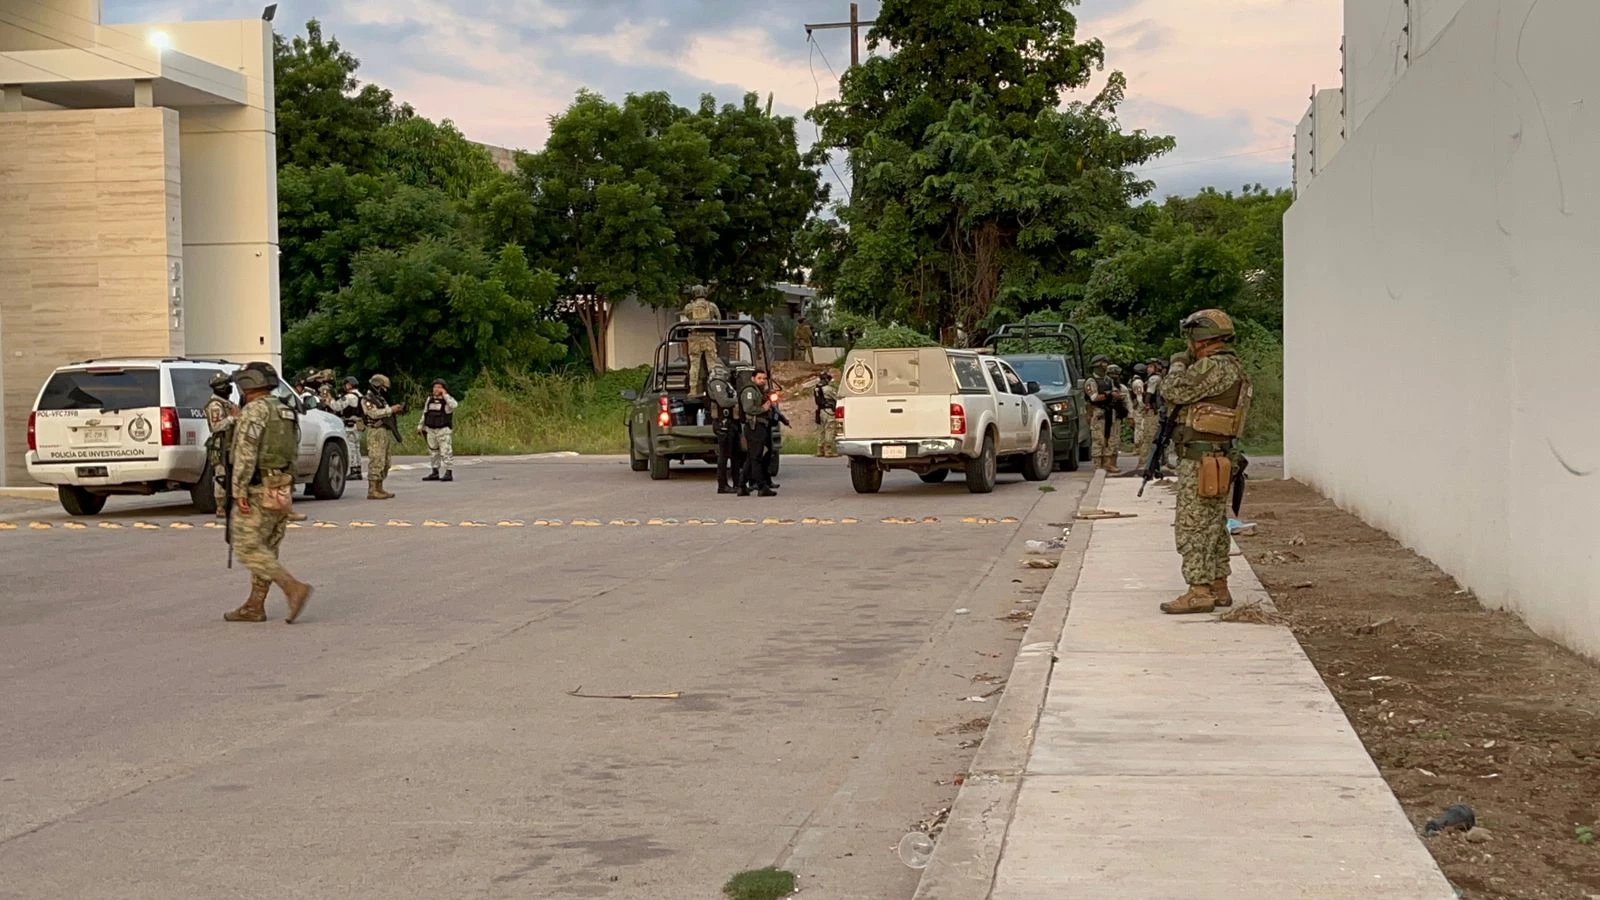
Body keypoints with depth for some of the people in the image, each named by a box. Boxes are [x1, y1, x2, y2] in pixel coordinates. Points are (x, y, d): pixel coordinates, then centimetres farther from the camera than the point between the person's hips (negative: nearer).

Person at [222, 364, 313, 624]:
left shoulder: (253, 411, -12)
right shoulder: (286, 413, 16)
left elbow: (246, 453, -20)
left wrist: (239, 490, -20)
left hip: (258, 490, -9)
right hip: (283, 489, 9)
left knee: (248, 548, -6)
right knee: (266, 548, 12)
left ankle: (294, 588, -18)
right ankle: (255, 606, 15)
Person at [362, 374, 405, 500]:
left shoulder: (381, 399, 22)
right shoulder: (367, 400, -6)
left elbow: (386, 414, 24)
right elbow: (374, 413, -21)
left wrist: (397, 410, 7)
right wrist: (390, 410, -17)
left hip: (386, 433, 10)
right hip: (376, 433, -10)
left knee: (385, 463, 11)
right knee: (376, 462, -13)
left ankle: (379, 489, 15)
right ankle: (372, 491, -14)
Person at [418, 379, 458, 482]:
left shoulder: (448, 399, -5)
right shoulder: (430, 399, 10)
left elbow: (453, 405, -28)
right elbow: (425, 414, 17)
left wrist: (445, 395, -20)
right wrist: (420, 426, 15)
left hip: (443, 430, -6)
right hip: (431, 430, 6)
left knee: (446, 452, -9)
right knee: (433, 452, 9)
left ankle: (449, 474, -8)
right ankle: (435, 473, 16)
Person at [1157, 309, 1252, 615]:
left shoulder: (1215, 366, -17)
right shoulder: (1232, 366, 16)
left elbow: (1174, 391, -17)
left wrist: (1179, 365, 0)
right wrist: (1188, 365, 14)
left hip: (1201, 460, -11)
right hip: (1217, 459, 11)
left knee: (1192, 526, -8)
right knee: (1214, 526, 15)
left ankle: (1199, 592, -9)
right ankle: (1218, 587, 20)